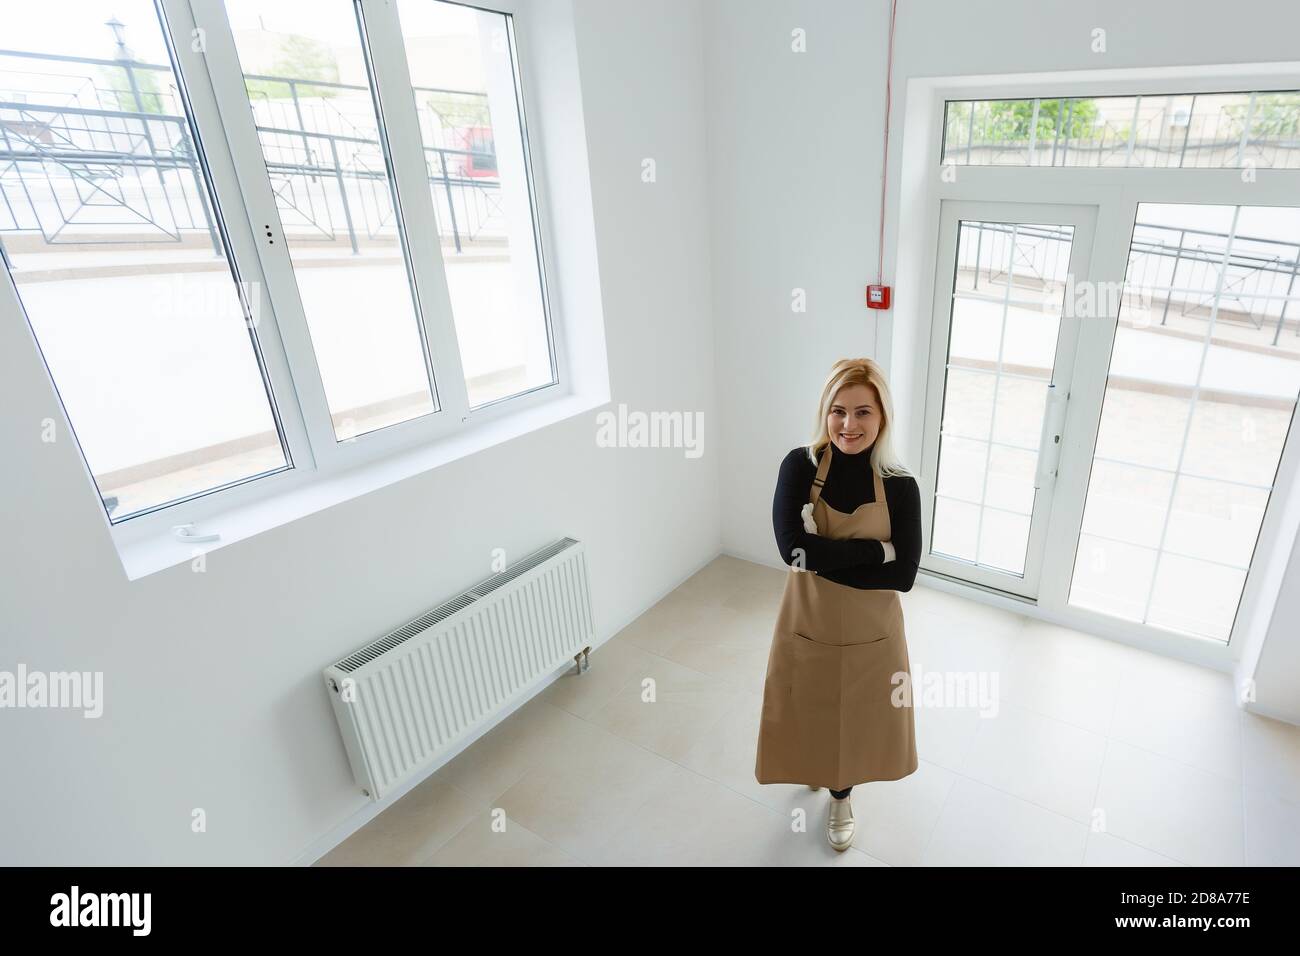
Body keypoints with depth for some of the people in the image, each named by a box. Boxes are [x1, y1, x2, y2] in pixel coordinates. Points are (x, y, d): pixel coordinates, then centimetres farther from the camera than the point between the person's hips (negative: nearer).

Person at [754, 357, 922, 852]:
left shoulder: (900, 486, -13)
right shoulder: (799, 466, -15)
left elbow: (903, 575, -16)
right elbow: (791, 546, -25)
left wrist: (823, 557, -23)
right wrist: (874, 550, -24)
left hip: (869, 634, 0)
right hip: (807, 628, 0)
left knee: (855, 719, 21)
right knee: (810, 715, 21)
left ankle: (840, 795, 52)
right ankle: (817, 767, 57)